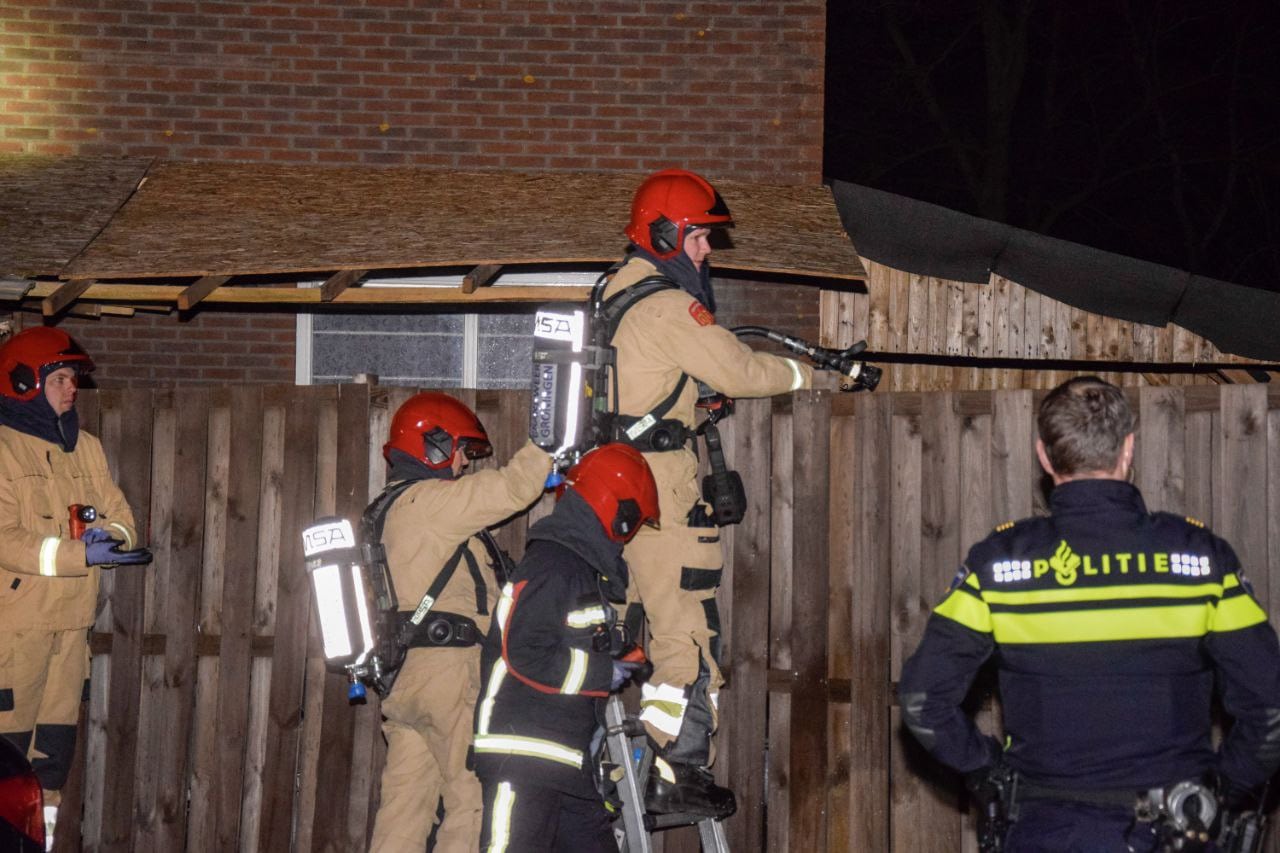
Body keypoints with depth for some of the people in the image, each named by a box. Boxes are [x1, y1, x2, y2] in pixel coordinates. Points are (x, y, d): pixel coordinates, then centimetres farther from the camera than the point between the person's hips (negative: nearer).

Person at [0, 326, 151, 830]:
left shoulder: (86, 448, 13)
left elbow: (121, 519, 13)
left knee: (59, 733, 11)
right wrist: (81, 554, -24)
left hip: (72, 617, 6)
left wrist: (109, 535, -11)